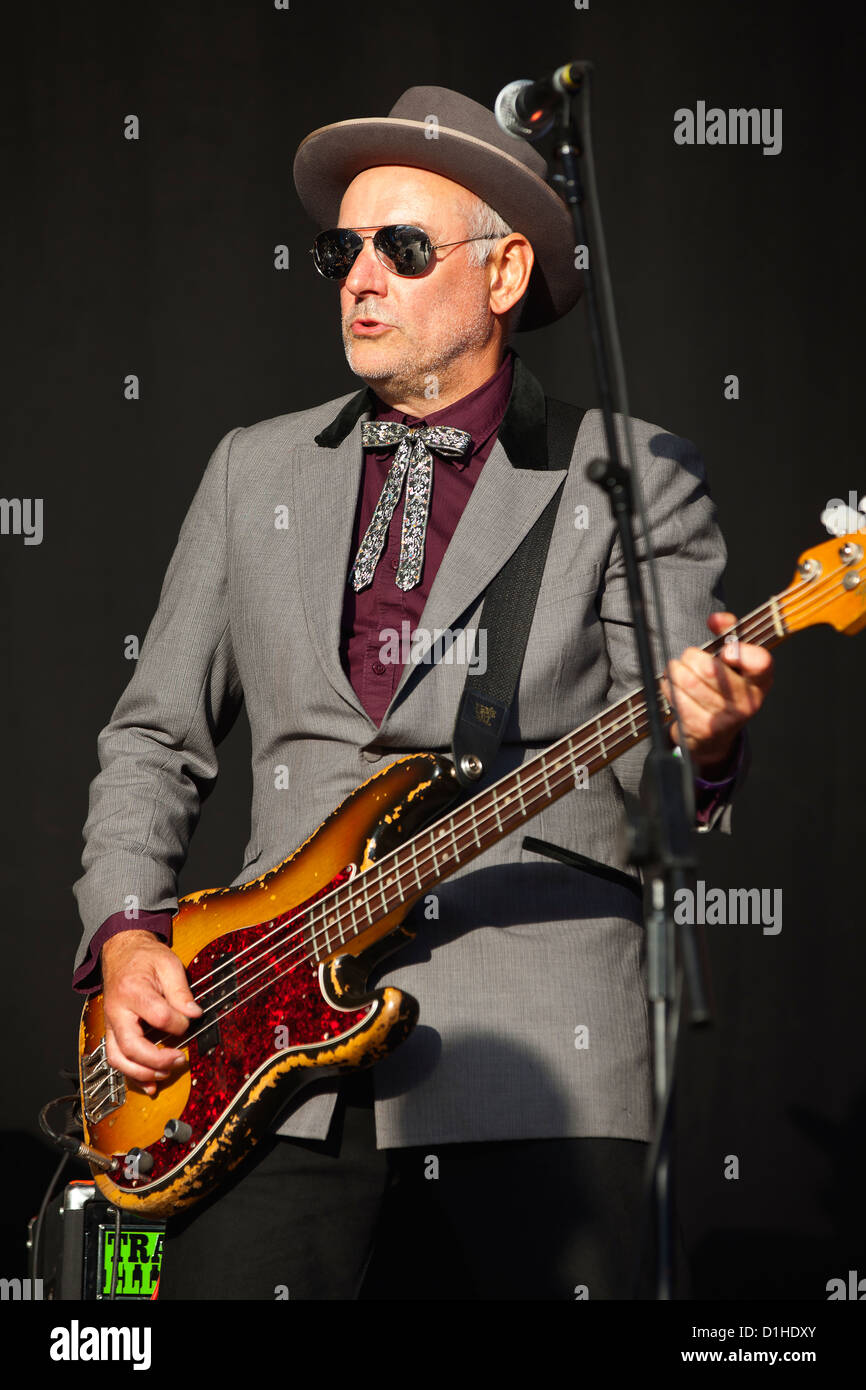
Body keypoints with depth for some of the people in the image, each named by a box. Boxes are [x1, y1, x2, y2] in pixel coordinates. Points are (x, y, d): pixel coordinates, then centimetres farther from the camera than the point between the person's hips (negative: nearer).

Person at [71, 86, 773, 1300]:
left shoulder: (632, 478, 5)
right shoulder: (257, 470, 17)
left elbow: (649, 765, -1)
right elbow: (155, 734, 19)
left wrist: (700, 741, -24)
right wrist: (126, 935, 5)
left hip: (536, 1039, -2)